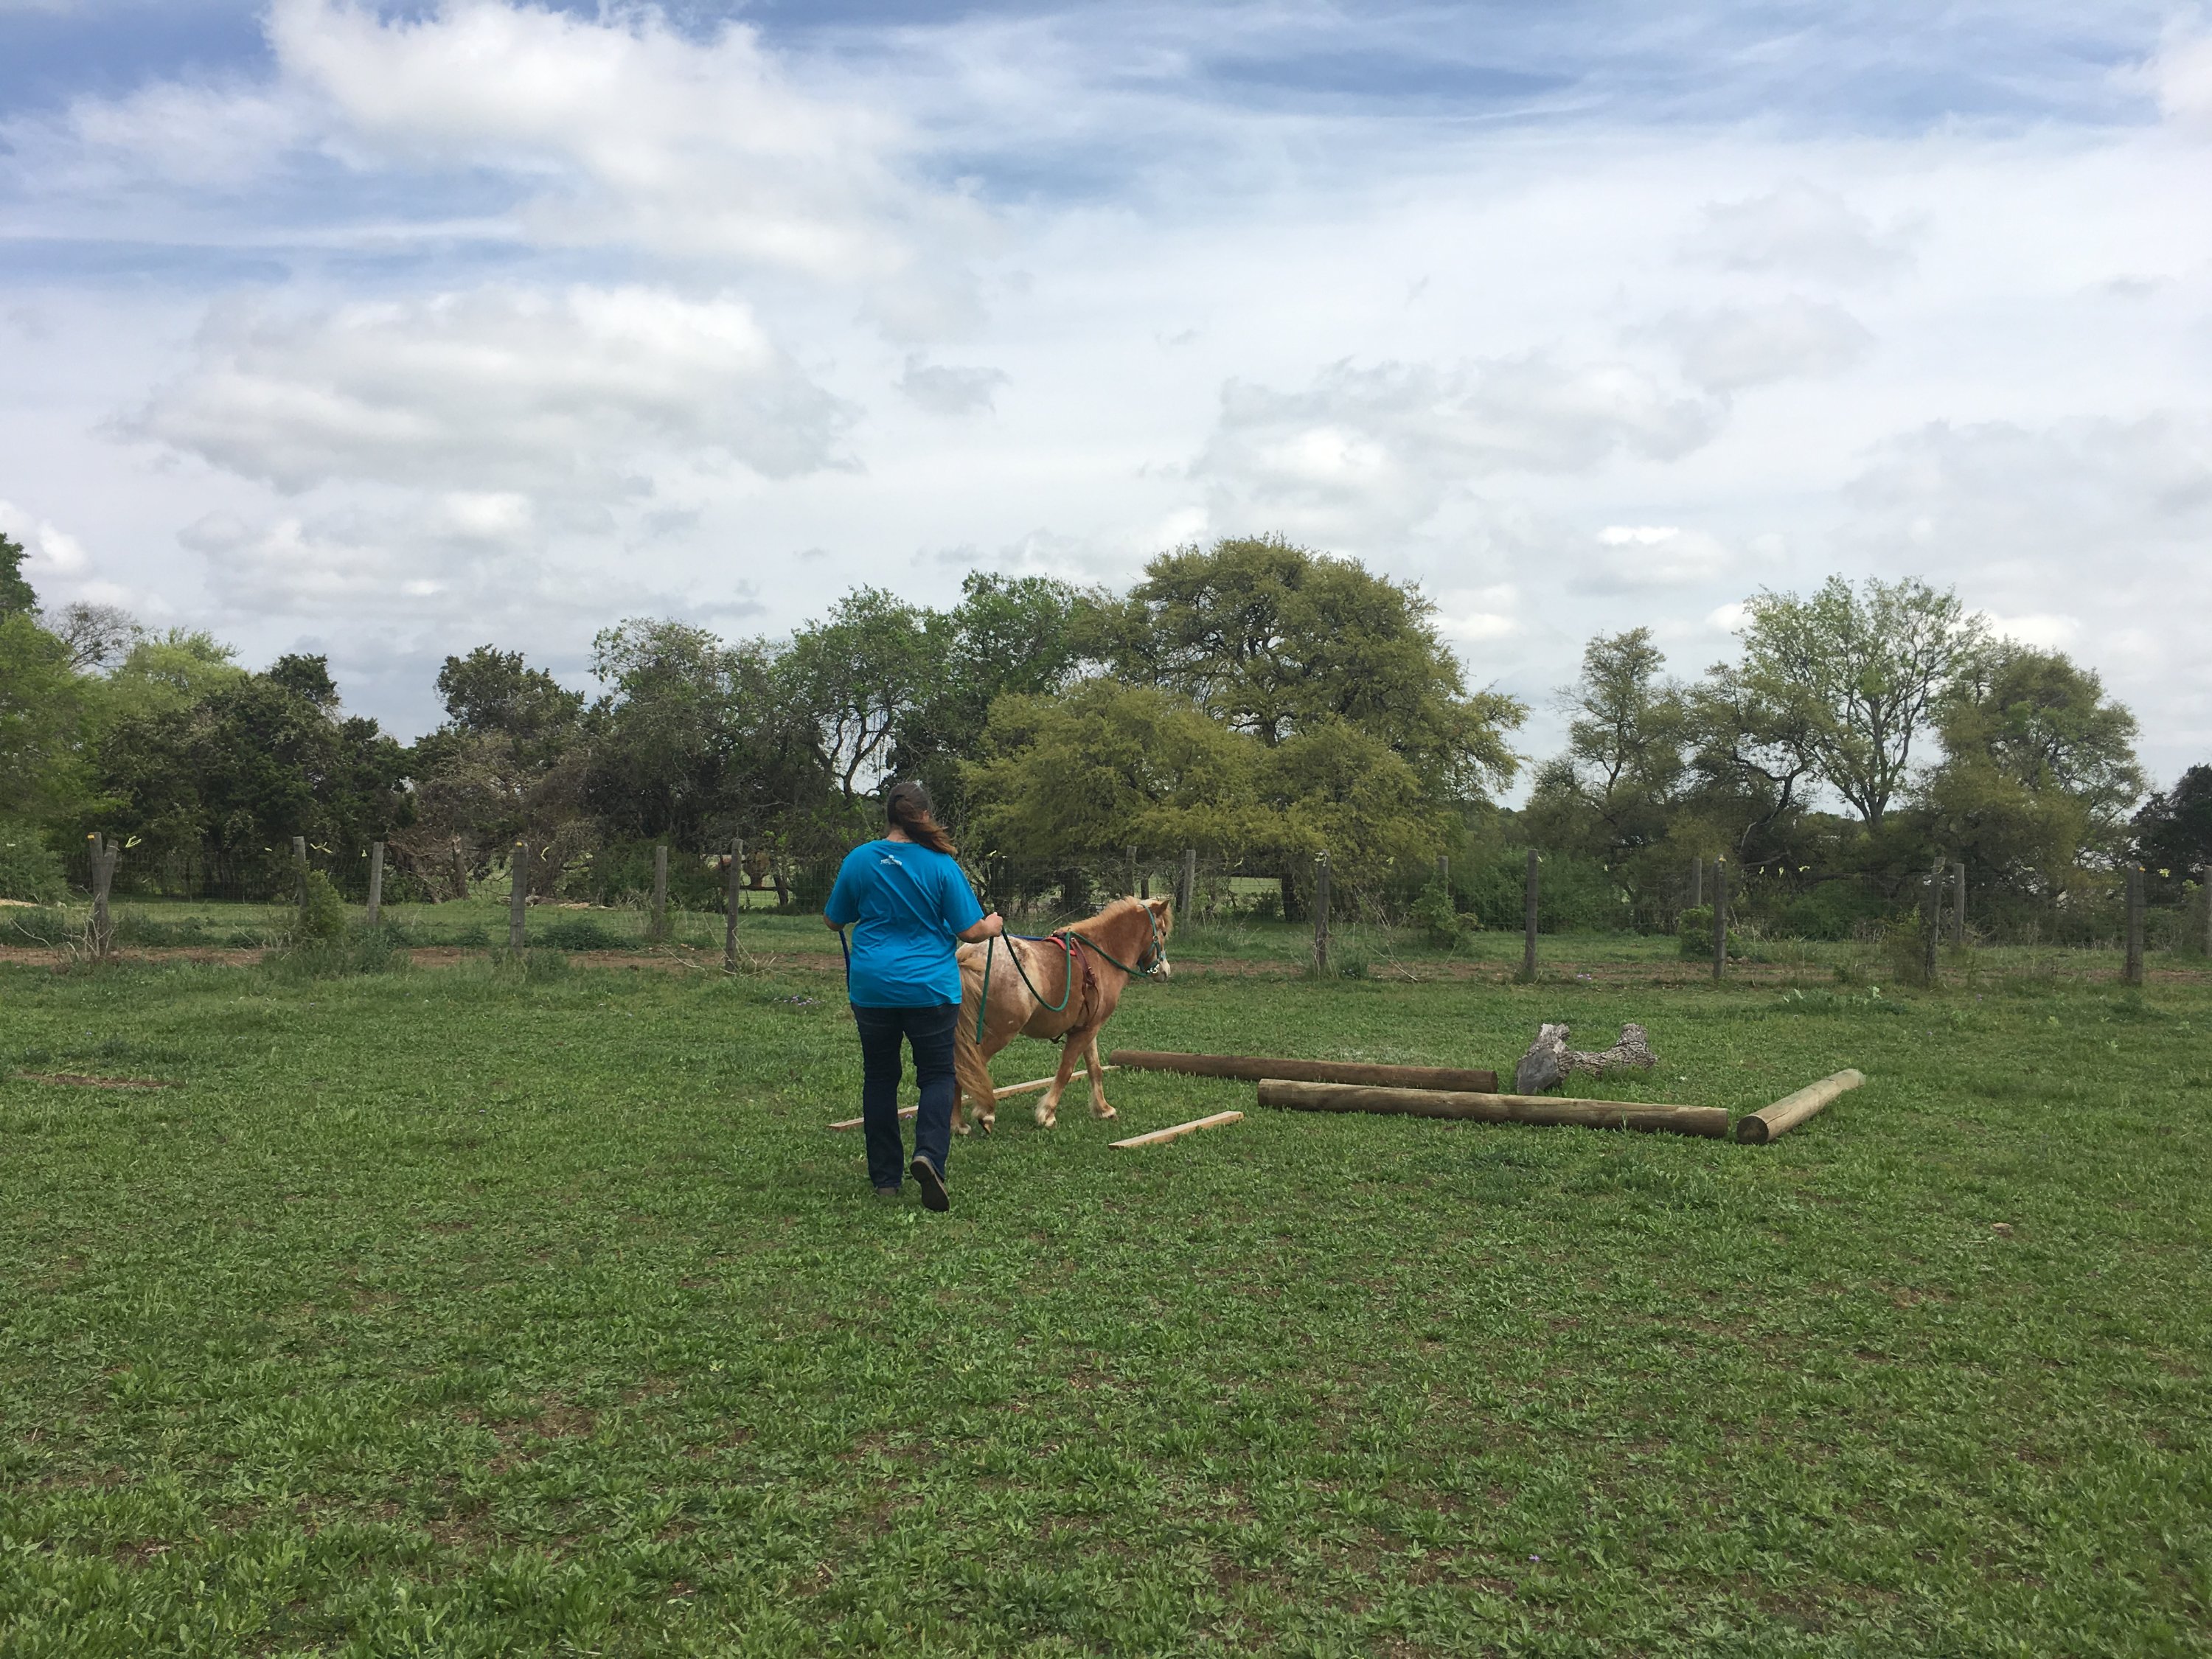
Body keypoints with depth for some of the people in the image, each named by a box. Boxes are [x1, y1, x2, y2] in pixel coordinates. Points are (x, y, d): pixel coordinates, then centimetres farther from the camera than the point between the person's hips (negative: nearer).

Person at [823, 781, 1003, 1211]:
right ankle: (929, 1154, -13)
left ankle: (885, 1179, 17)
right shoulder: (941, 865, -9)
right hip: (931, 988, -2)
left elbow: (834, 920, 10)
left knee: (879, 1078, 14)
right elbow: (970, 931, -7)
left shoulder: (859, 860, -3)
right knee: (938, 1076, 11)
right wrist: (993, 926, 15)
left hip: (872, 988, 2)